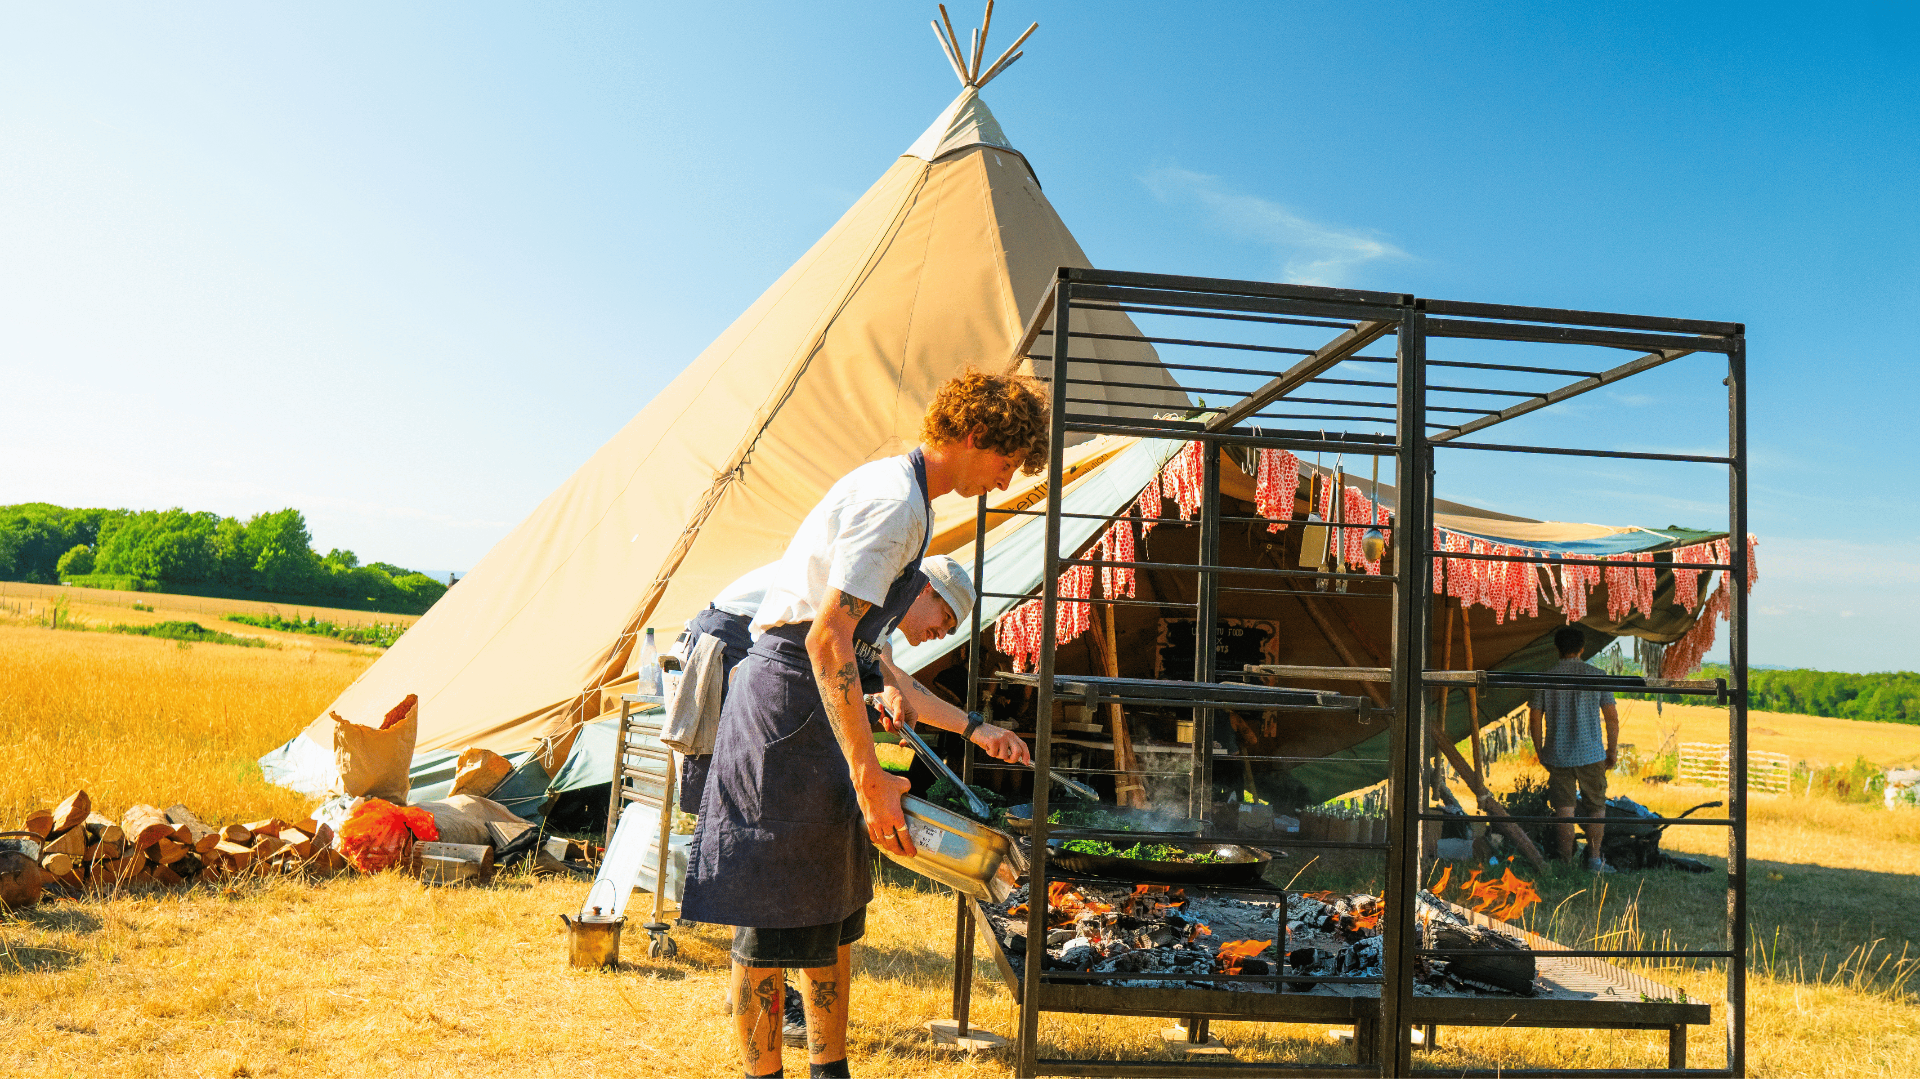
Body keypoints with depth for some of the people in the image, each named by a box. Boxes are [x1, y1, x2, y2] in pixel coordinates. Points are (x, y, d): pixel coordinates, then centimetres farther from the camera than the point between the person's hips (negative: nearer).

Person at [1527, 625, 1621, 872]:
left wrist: (1540, 752, 12)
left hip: (1557, 755, 1)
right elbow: (1612, 717, -1)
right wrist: (1613, 751, 9)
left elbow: (1535, 718, 1)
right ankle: (1594, 860, 8)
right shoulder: (1596, 675, -2)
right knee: (1596, 807, 12)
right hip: (1591, 754, -1)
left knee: (1564, 808, 6)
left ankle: (1566, 862, 5)